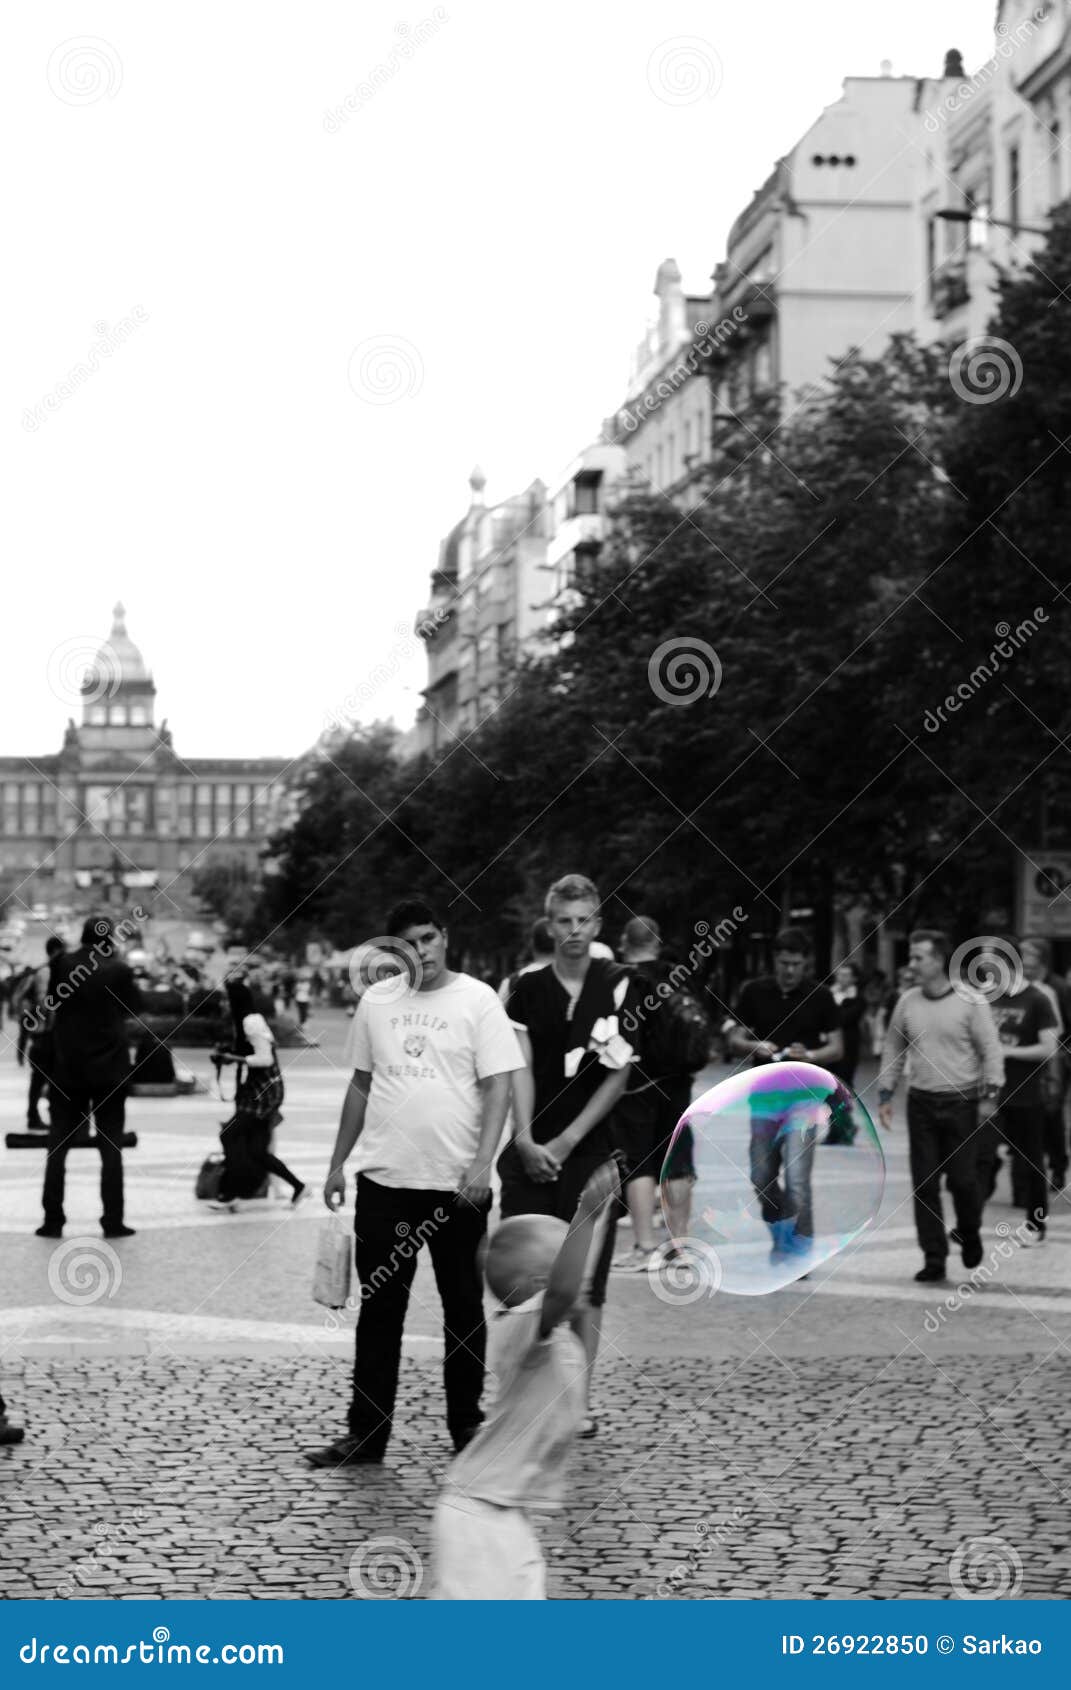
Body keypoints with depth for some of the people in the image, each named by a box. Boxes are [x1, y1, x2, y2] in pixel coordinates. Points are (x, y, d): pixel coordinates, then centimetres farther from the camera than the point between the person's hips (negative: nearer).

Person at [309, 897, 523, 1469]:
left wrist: (481, 1164, -18)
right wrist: (337, 1163, 13)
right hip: (384, 1180, 3)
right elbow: (361, 1085, 15)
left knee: (464, 1309, 8)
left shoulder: (477, 1000, -4)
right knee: (378, 1308, 7)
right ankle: (366, 1432, 14)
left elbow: (498, 1088, -8)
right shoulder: (376, 1001, 7)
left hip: (456, 1184, -3)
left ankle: (466, 1426, 21)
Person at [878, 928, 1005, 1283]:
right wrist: (885, 1095, 8)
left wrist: (990, 1095, -11)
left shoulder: (970, 1003, -8)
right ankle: (934, 1259, 8)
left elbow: (991, 1050, -5)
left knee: (962, 1179, -3)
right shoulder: (907, 1002, 4)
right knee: (924, 1184, 1)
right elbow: (893, 1049, 12)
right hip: (921, 1103, 3)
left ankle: (969, 1233, 27)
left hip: (962, 1103, -3)